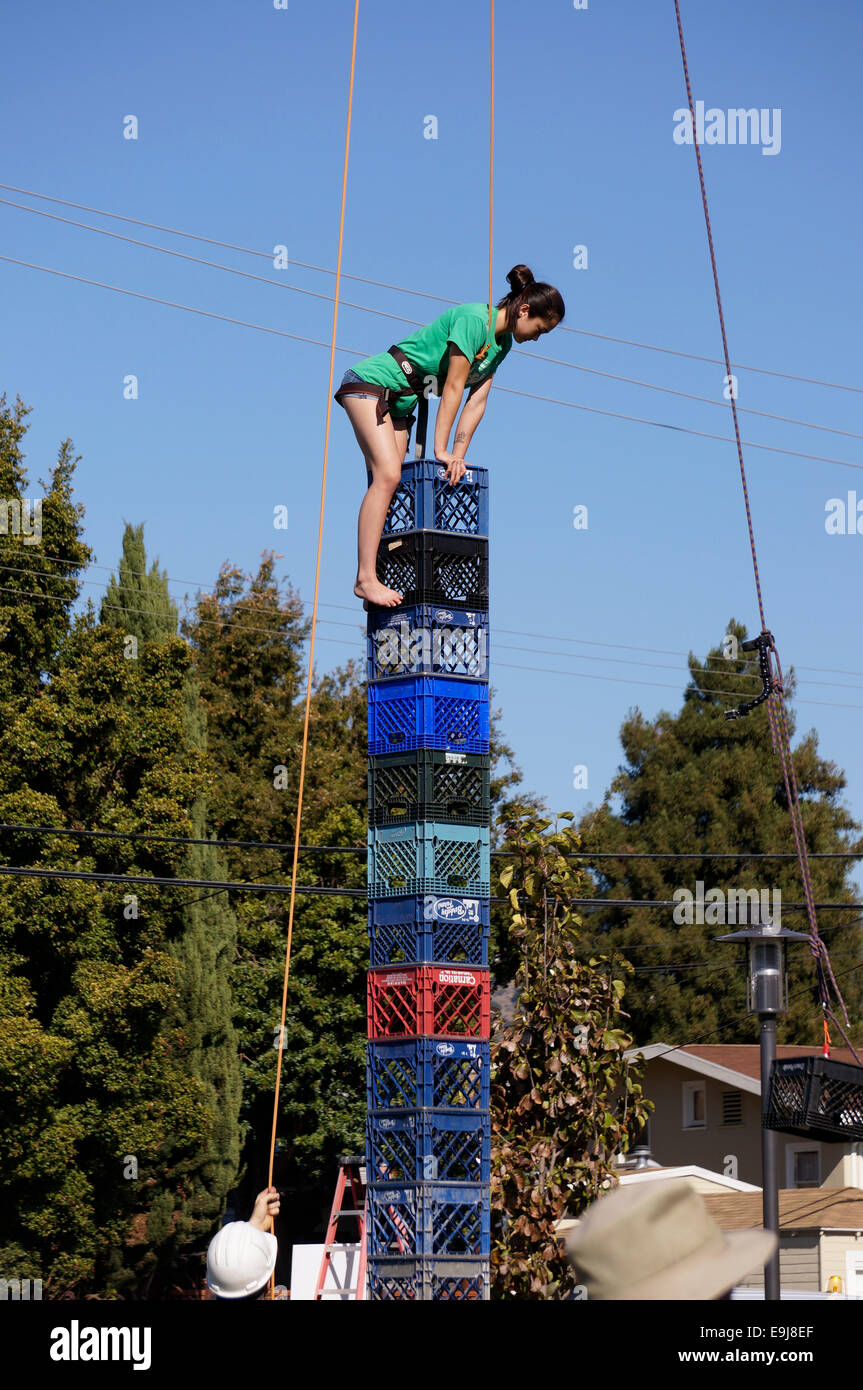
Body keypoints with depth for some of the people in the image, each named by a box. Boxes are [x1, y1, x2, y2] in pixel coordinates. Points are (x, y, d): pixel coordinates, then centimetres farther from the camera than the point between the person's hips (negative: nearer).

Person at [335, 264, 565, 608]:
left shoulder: (502, 343, 8)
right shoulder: (473, 319, -20)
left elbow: (476, 402, 6)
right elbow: (454, 387, -20)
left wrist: (459, 455, -1)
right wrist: (441, 450, -19)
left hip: (401, 402, 10)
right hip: (371, 382, -10)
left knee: (388, 482, 0)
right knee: (387, 475, -21)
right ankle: (366, 579, -26)